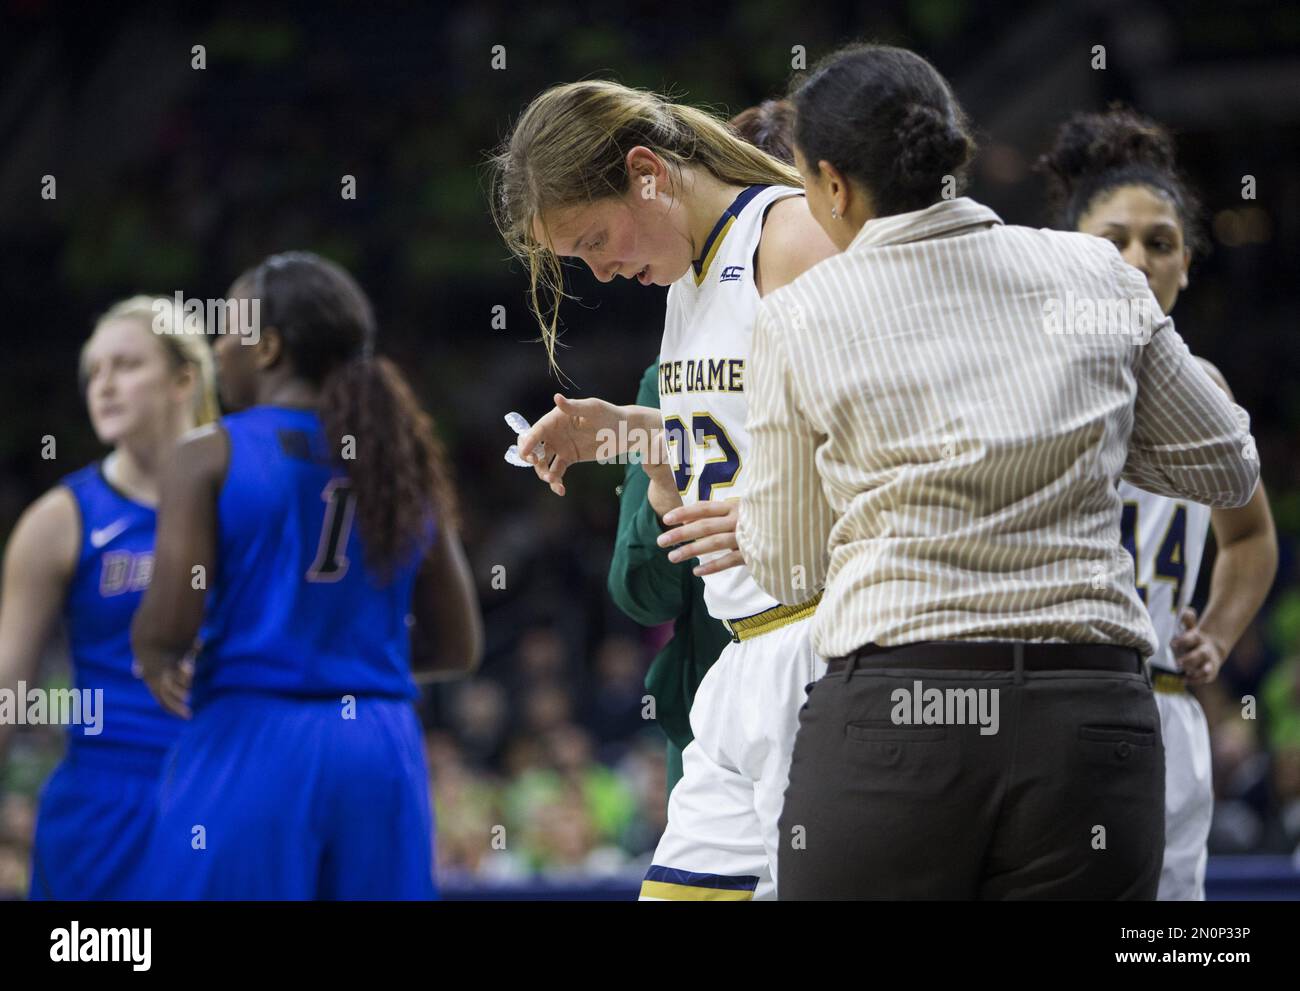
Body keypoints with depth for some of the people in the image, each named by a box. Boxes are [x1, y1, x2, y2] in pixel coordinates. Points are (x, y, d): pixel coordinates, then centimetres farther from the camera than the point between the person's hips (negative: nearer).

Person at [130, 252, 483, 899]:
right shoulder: (406, 462, 11)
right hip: (382, 755, 4)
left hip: (249, 750, -4)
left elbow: (170, 624, -12)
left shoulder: (212, 456, -3)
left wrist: (153, 660, 10)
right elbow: (457, 648, 15)